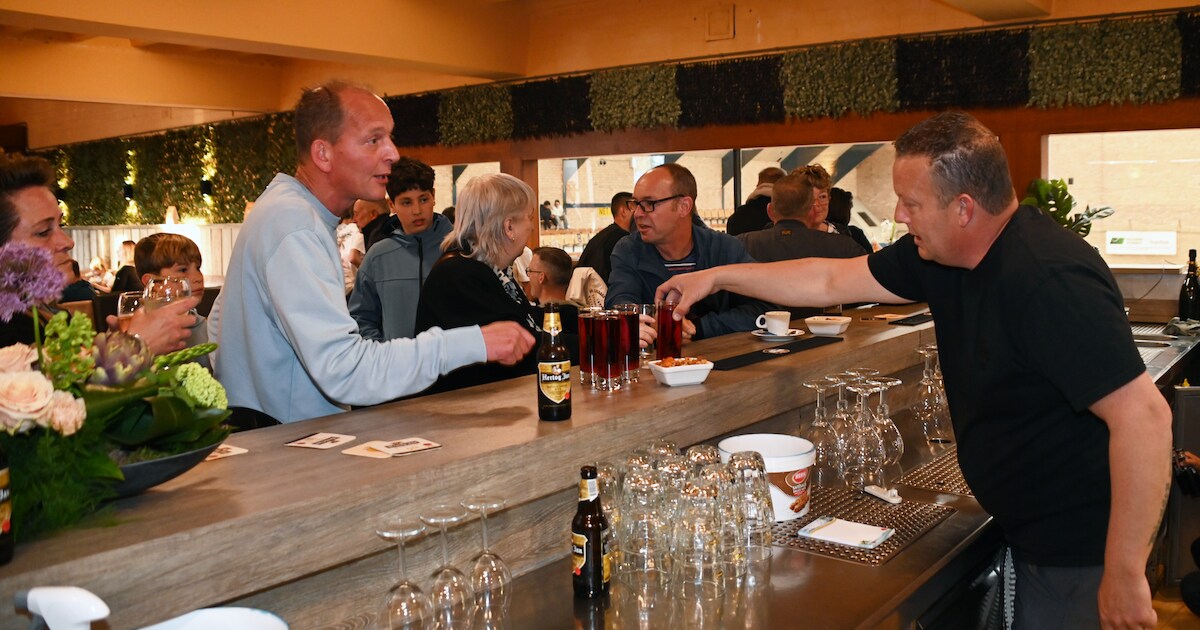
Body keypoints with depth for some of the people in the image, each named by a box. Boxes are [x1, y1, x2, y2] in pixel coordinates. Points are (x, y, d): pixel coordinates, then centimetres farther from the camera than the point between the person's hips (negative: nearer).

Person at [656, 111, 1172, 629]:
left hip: (1079, 550, -8)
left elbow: (1144, 415, -30)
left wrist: (1125, 575, -26)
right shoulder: (940, 255, -2)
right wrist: (717, 276, 9)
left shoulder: (1049, 279, -28)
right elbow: (831, 282, 8)